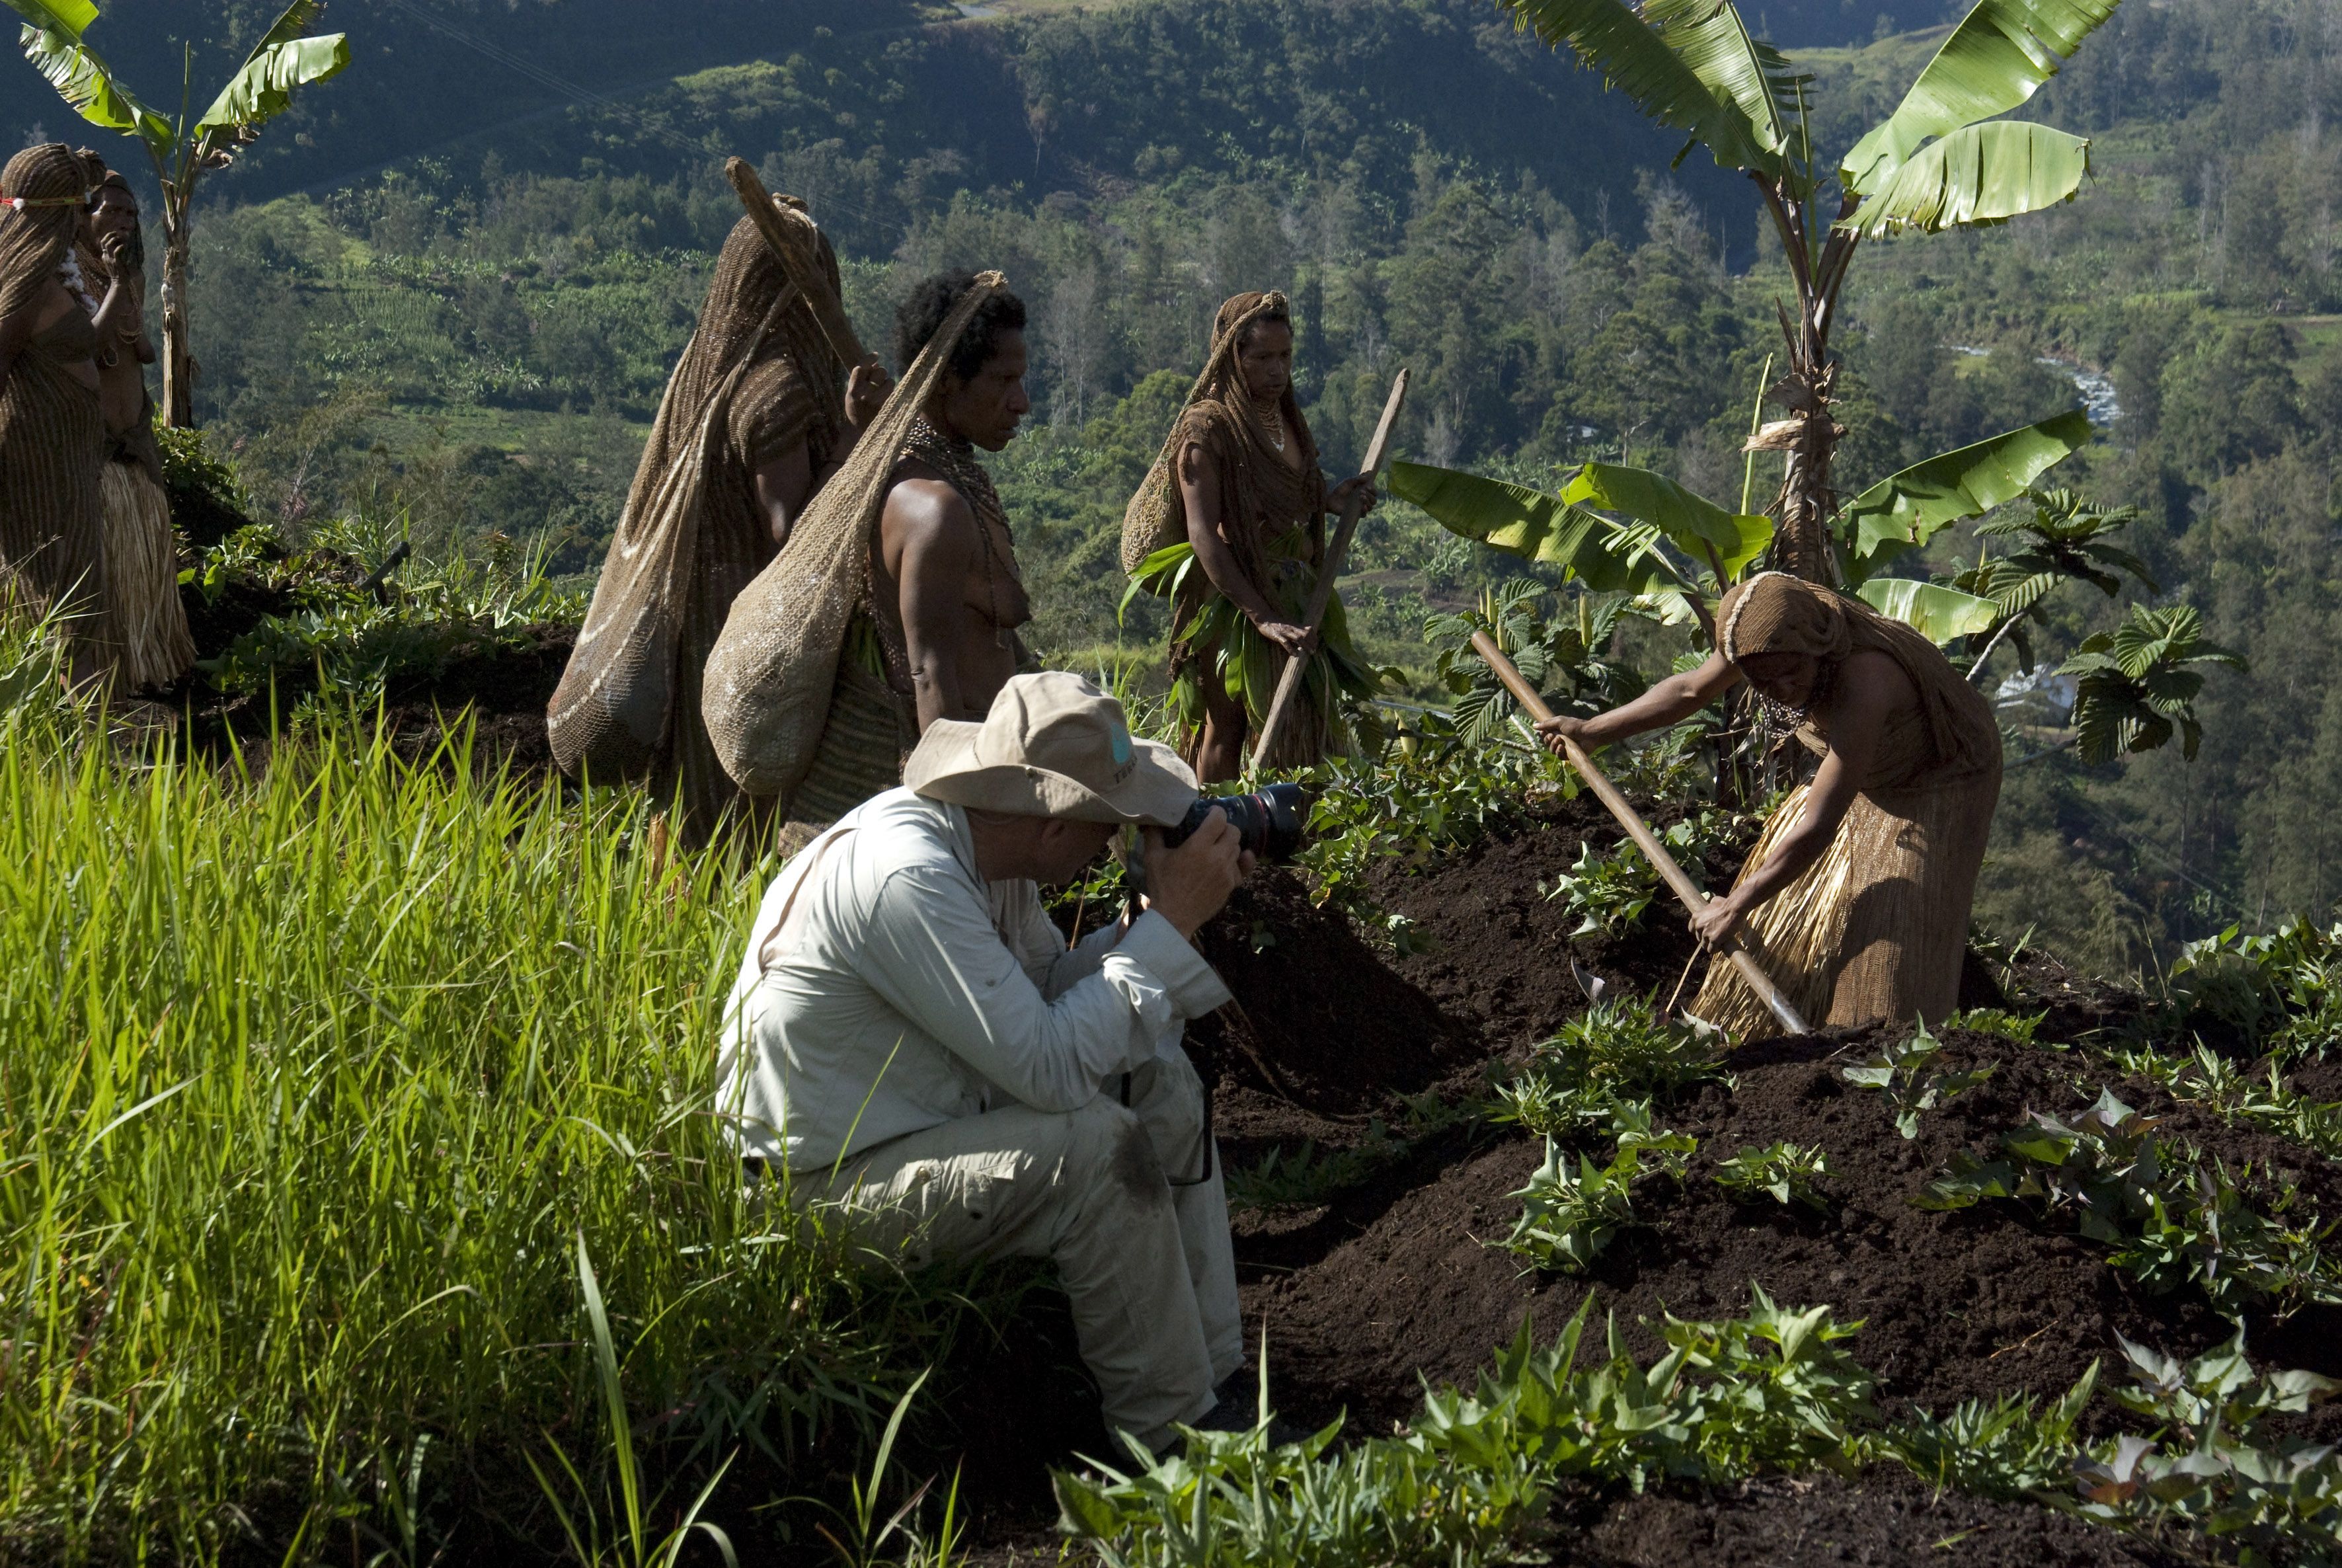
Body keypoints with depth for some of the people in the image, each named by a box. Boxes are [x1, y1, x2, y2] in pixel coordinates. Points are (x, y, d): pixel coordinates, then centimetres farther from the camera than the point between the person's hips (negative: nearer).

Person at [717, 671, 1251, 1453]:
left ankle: (1213, 1379, 8)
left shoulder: (983, 841, -2)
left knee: (1160, 1079, 7)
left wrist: (1167, 916, -5)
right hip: (830, 1177, -10)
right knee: (1097, 1143, -25)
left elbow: (1049, 989, 10)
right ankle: (1172, 1439, -10)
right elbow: (1049, 1069, -32)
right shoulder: (906, 876, -31)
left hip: (921, 1113, 10)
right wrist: (1169, 924, -24)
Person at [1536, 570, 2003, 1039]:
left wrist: (1735, 907, -26)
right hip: (1866, 780, 8)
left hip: (1938, 786, -8)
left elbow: (1816, 829, -37)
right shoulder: (1762, 635, -22)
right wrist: (1593, 731, 9)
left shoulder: (1863, 684, -43)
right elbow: (1689, 689, 0)